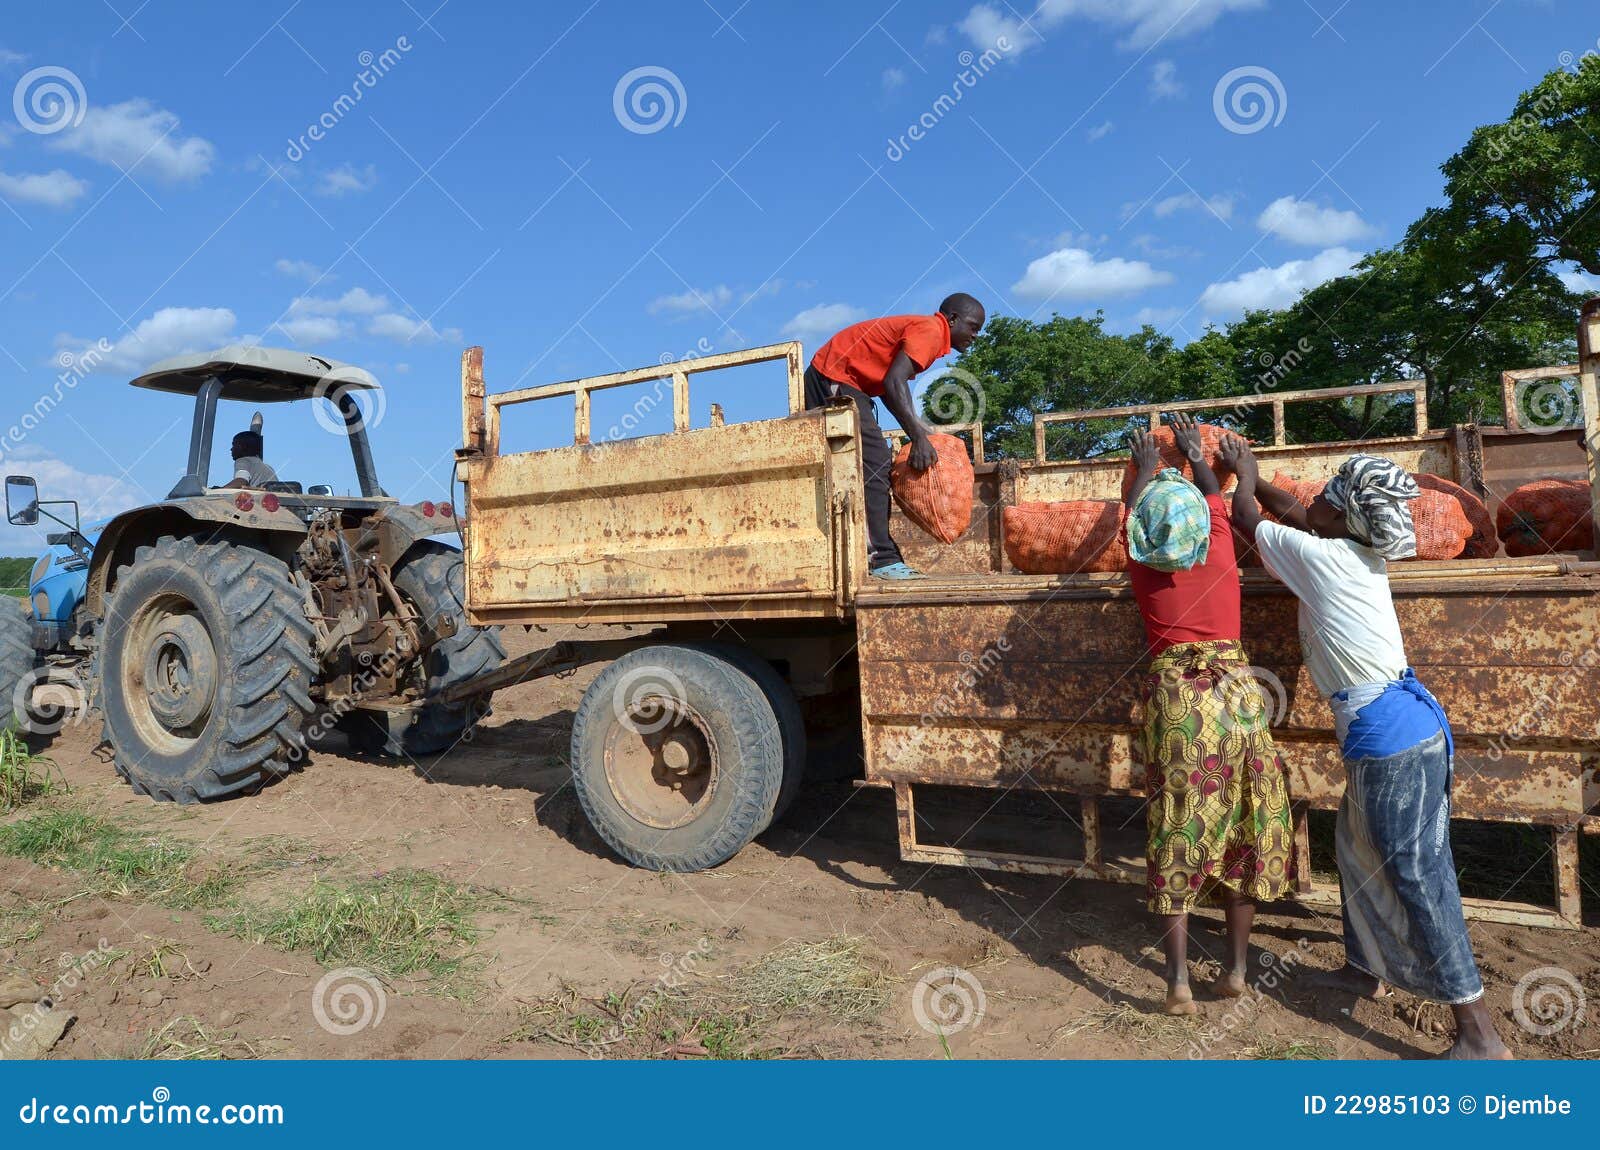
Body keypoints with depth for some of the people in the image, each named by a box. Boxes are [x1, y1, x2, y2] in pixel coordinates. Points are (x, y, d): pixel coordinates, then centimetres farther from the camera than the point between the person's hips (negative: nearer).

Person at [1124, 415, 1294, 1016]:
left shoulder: (1141, 562, 1)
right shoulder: (1220, 545, 2)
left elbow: (1132, 511, 22)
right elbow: (1216, 496, 24)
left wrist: (1146, 469, 39)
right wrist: (1196, 455, 40)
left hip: (1174, 695, -1)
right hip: (1235, 690, 1)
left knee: (1176, 835, 3)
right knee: (1243, 829, 12)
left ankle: (1179, 979, 3)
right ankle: (1237, 966, 21)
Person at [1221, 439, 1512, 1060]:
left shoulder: (1319, 556, -13)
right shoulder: (1362, 553, 10)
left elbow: (1247, 517, 4)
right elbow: (1291, 510, 27)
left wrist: (1245, 474, 23)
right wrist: (1248, 469, 35)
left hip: (1391, 736, -10)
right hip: (1393, 731, 10)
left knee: (1416, 873, -4)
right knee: (1357, 848, 21)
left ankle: (1480, 1034, 5)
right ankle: (1365, 968, 36)